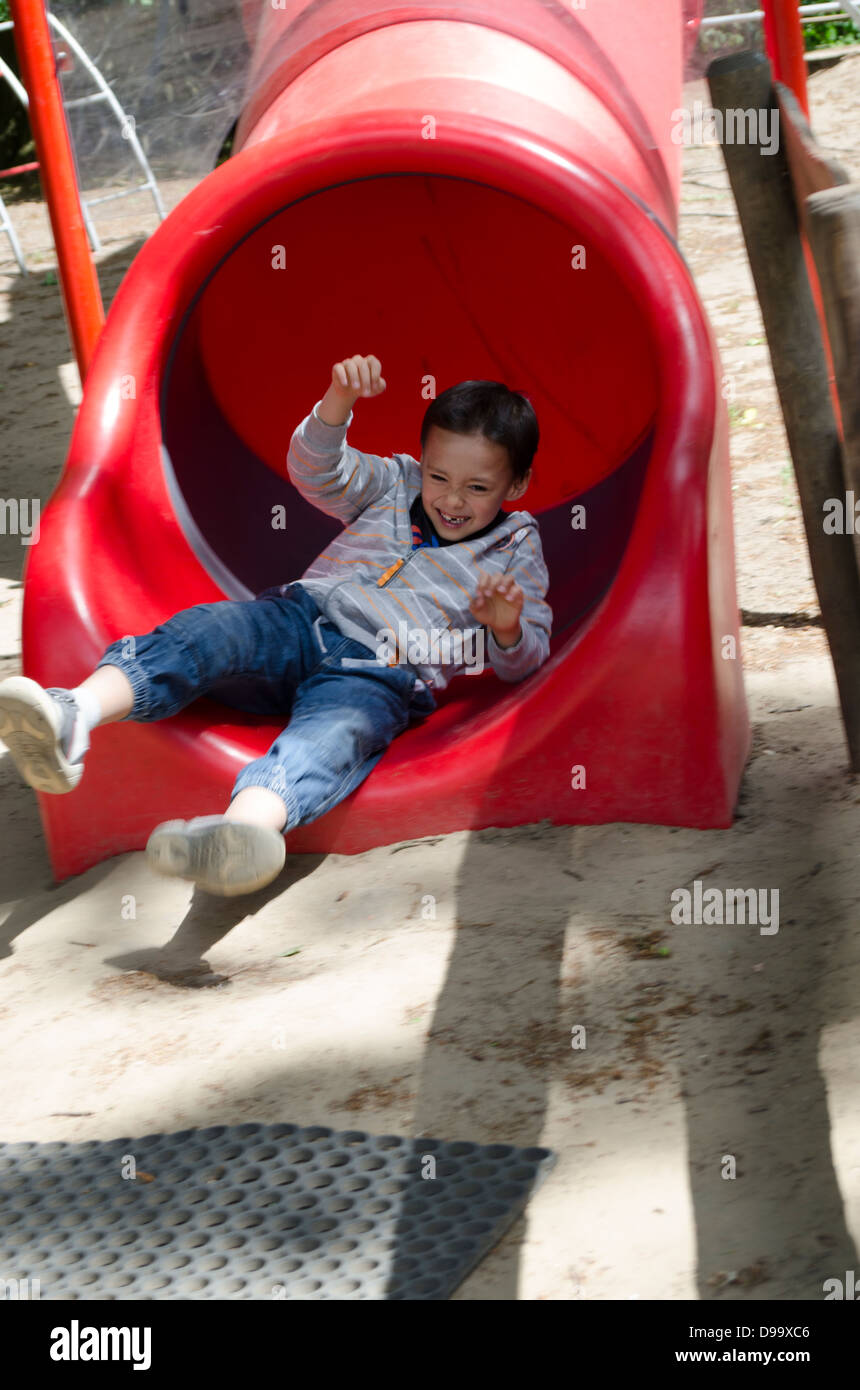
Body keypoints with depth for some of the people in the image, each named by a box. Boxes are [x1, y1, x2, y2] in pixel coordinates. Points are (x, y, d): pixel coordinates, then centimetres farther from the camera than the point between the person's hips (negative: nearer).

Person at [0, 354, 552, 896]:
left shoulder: (514, 551, 18)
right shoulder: (394, 486, 24)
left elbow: (523, 659, 16)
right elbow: (318, 470, 13)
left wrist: (508, 628, -9)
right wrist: (338, 401, -6)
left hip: (378, 670, -4)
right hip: (302, 621, 4)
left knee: (339, 731, -40)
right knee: (205, 630, -29)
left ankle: (251, 822, -75)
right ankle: (74, 714, -55)